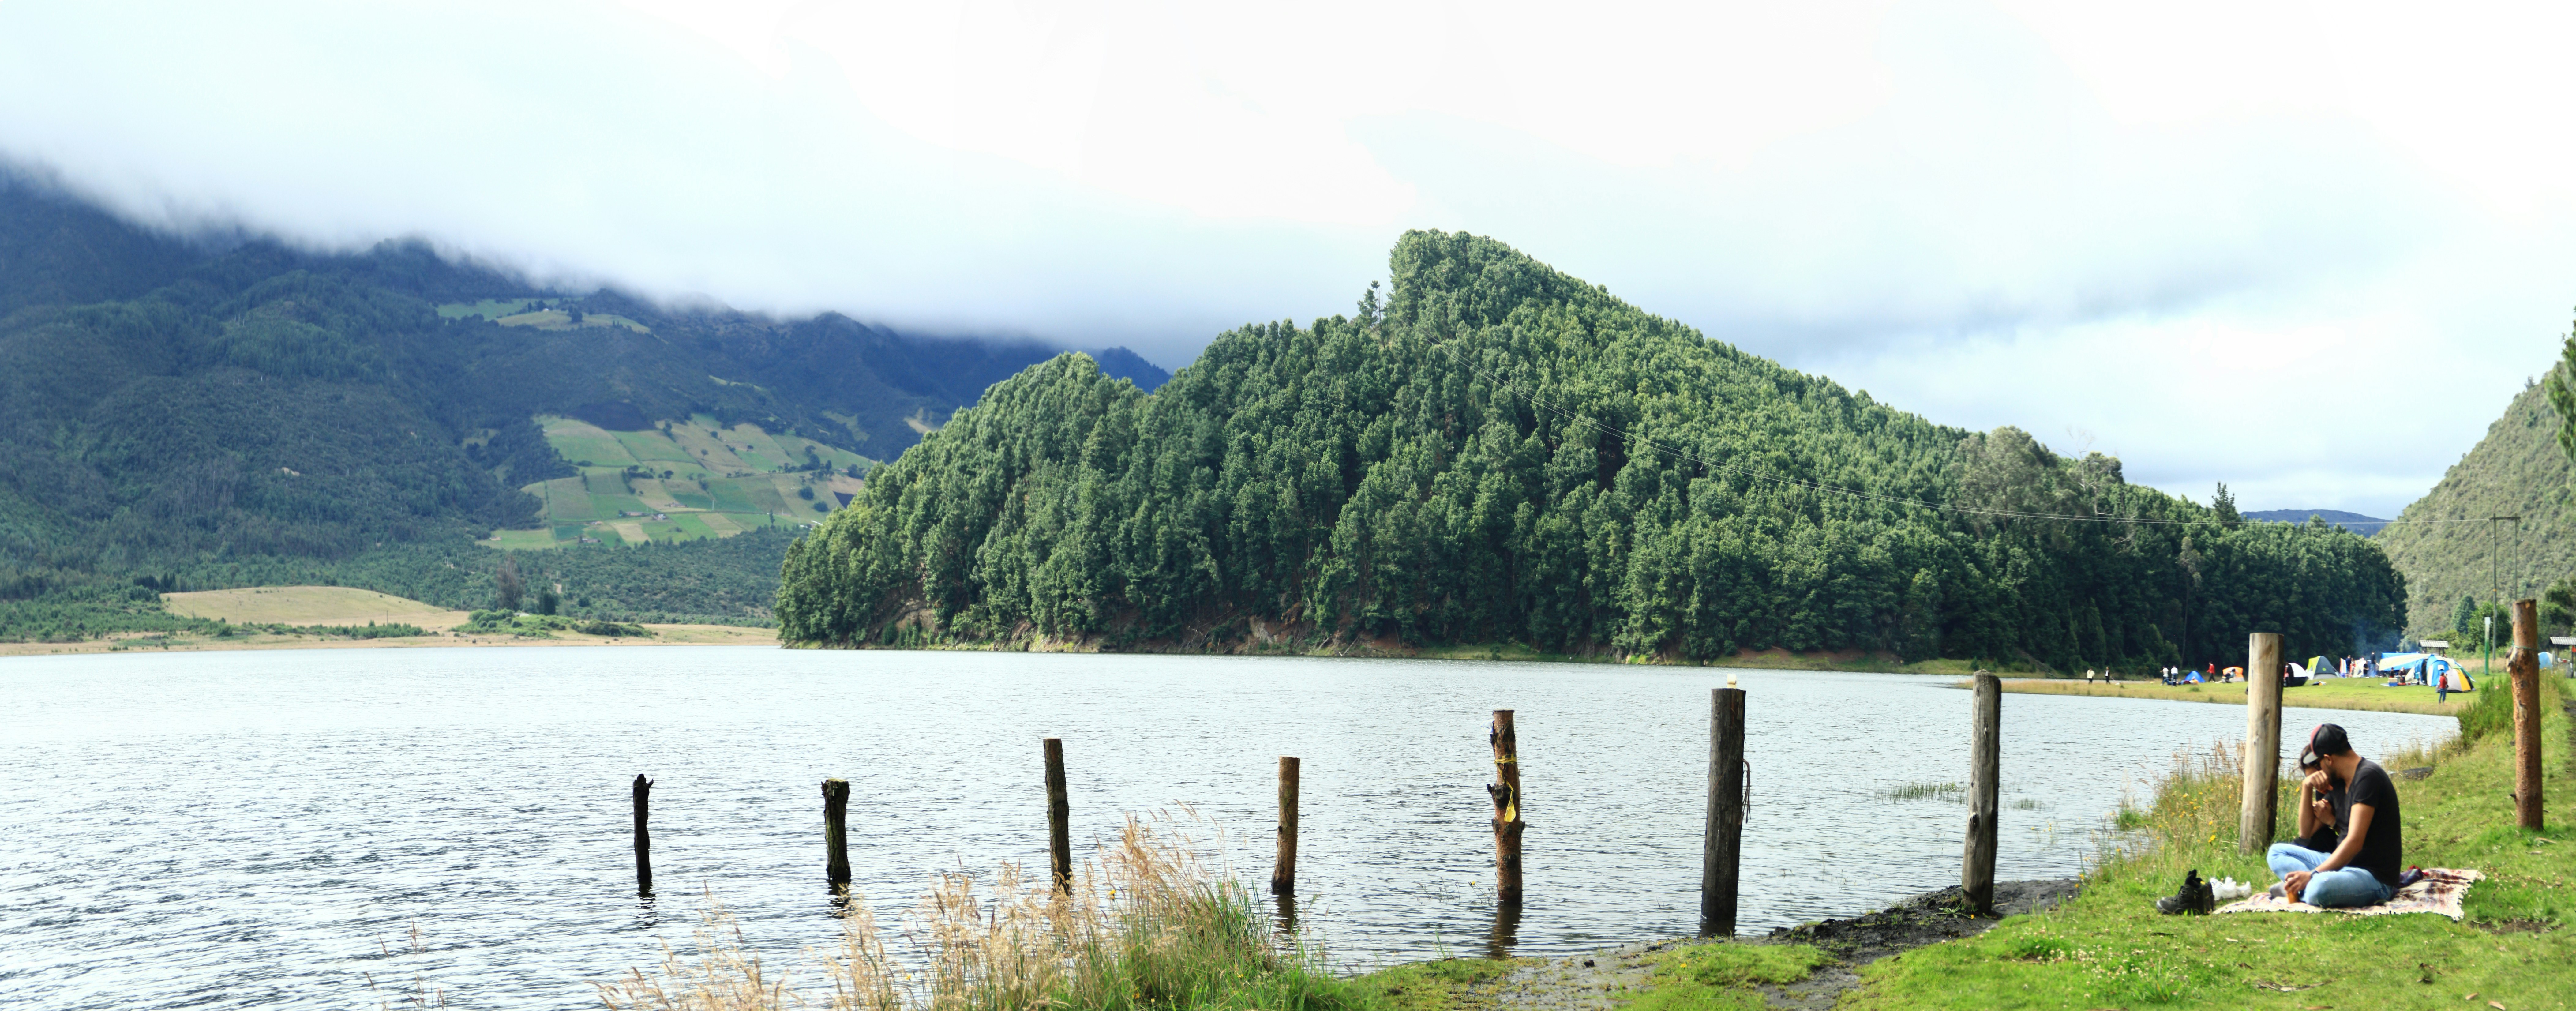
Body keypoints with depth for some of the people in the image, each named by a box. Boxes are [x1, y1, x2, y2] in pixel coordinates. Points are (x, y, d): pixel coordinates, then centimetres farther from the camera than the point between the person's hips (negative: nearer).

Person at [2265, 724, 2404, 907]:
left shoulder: (2368, 776, -16)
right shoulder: (2339, 782, 14)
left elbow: (2354, 842, -24)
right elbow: (2307, 831, 20)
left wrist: (2312, 875, -26)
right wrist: (2307, 787, 5)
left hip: (2376, 876, -11)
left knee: (2319, 889, -41)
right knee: (2277, 852, 5)